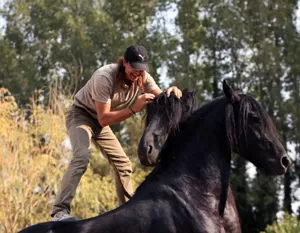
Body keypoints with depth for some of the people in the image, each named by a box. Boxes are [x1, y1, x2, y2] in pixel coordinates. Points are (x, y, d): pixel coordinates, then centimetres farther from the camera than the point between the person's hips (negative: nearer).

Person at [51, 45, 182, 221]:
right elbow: (104, 118, -33)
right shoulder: (105, 77, -33)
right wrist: (134, 108, -42)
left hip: (101, 122, 7)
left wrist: (171, 93, -36)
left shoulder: (142, 78, -14)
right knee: (82, 156, -30)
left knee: (123, 164, 7)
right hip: (81, 115, -7)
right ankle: (60, 212, -34)